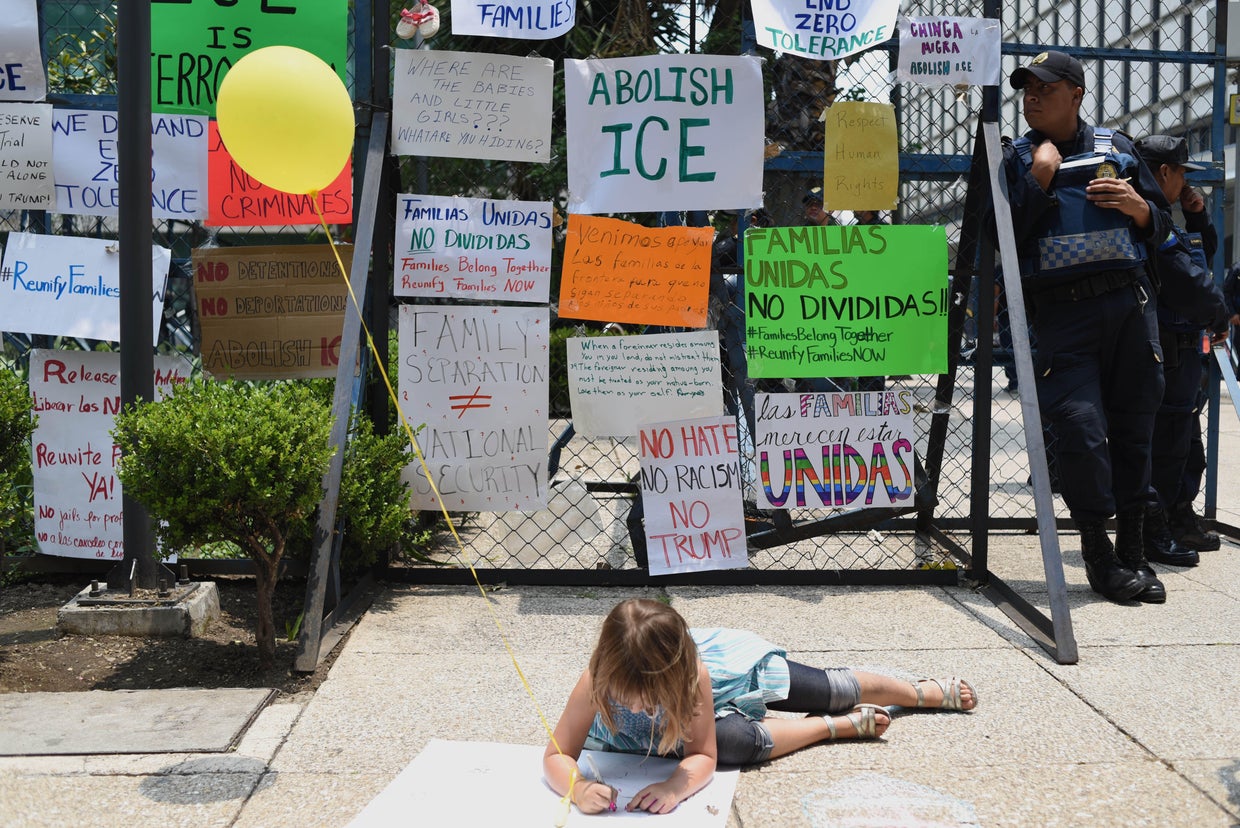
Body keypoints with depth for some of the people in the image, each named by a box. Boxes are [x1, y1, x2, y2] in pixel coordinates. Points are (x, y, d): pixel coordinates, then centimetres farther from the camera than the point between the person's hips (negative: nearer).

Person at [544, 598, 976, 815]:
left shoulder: (693, 673, -42)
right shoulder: (596, 681, -40)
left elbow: (702, 756, -31)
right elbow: (556, 756, -34)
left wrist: (674, 786, -54)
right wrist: (579, 788, -57)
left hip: (732, 666, -1)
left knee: (832, 688, 10)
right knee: (734, 741, -29)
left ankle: (930, 691, 39)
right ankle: (841, 725, -2)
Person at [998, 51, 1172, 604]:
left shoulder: (1115, 146, 15)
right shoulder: (1015, 159, 9)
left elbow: (1162, 226, 21)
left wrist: (1139, 207, -1)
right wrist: (1040, 179, -8)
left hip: (1130, 302, 3)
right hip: (1062, 312, -3)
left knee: (1133, 432, 6)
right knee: (1080, 431, -12)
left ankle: (1132, 553, 18)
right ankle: (1097, 551, 6)